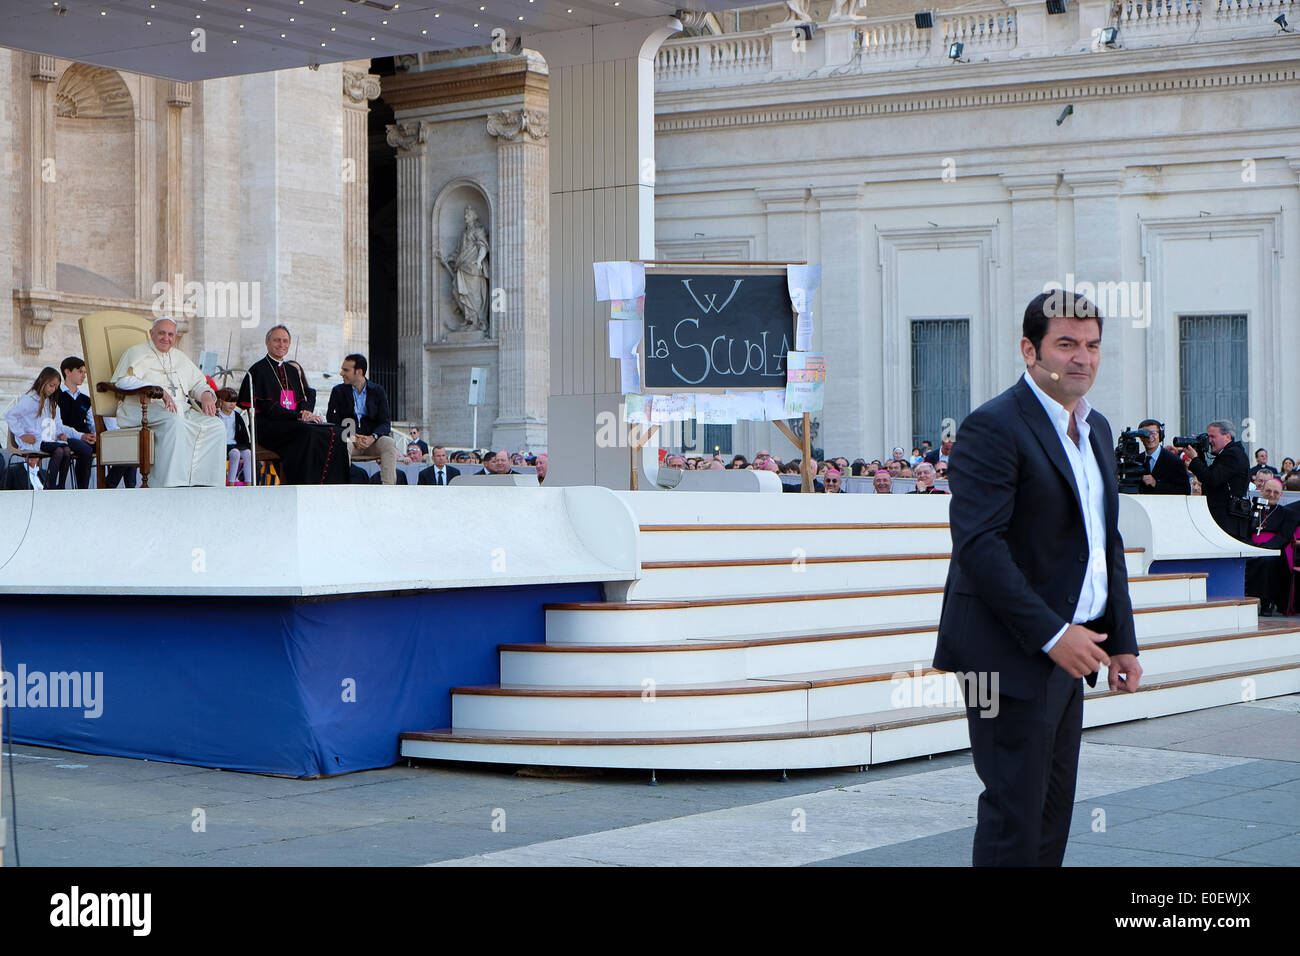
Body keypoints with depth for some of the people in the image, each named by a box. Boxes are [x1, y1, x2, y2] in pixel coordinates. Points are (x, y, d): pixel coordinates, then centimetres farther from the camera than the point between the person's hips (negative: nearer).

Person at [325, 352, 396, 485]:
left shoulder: (377, 391, 7)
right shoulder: (338, 391, 8)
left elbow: (385, 423, 1)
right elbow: (332, 421, -2)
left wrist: (372, 438, -22)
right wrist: (354, 439, -19)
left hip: (372, 439, 0)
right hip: (349, 439, 0)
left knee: (389, 444, -31)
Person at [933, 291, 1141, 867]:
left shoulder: (1097, 429, 15)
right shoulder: (993, 427, -13)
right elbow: (978, 544, -21)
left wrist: (1122, 640, 14)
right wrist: (1052, 634, -23)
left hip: (1067, 649, 9)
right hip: (1012, 654, -9)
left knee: (1054, 812, 13)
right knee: (1015, 815, -6)